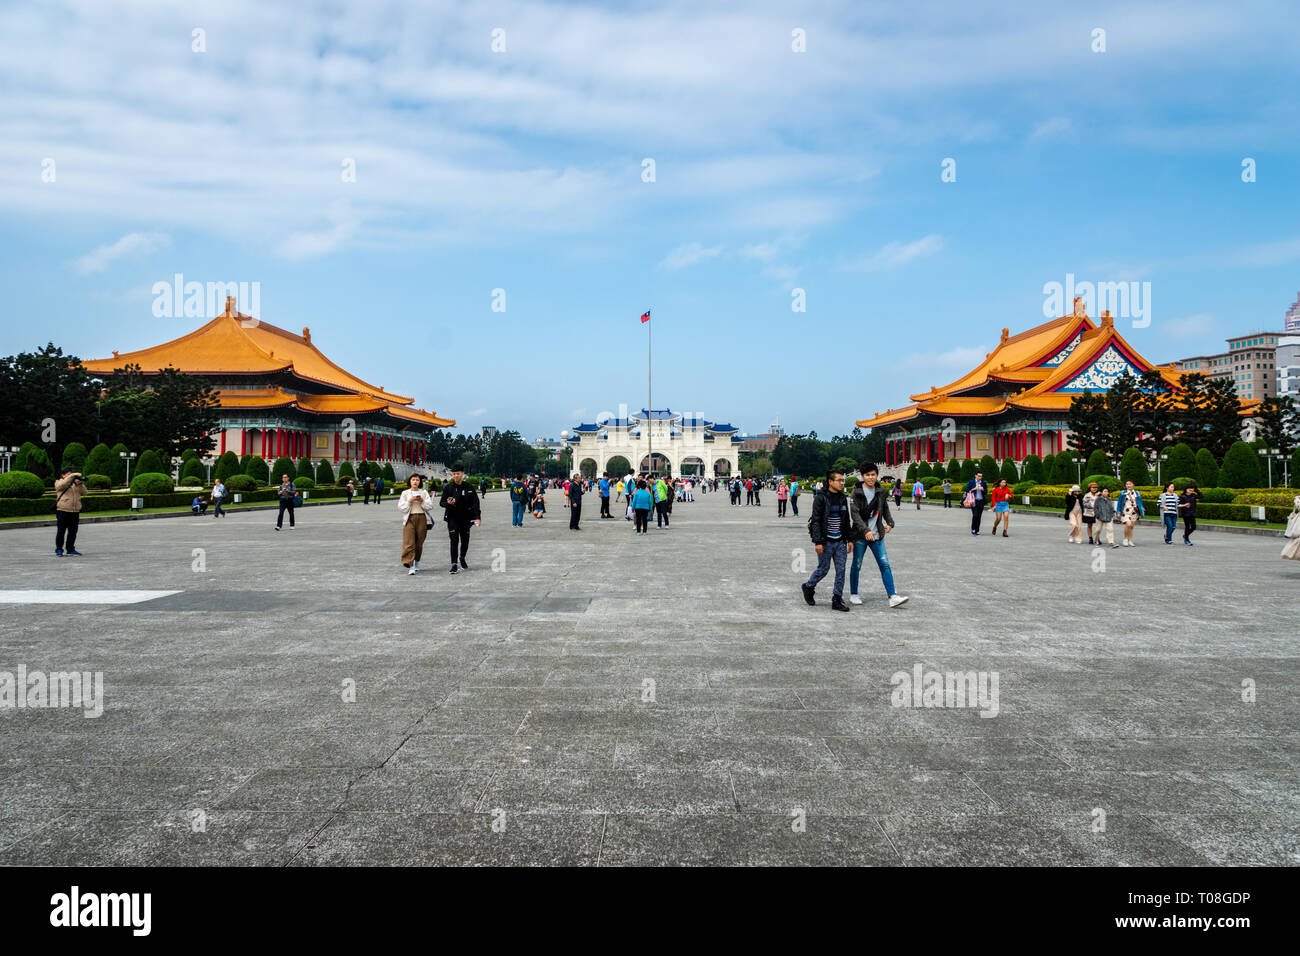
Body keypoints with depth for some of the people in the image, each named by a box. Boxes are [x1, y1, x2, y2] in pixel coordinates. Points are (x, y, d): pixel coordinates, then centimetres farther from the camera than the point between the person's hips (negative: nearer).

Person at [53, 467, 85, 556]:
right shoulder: (59, 483, 3)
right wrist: (73, 476, -24)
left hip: (75, 511, 4)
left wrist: (80, 484, -8)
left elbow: (84, 492, 7)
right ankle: (59, 549, 7)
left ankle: (70, 549, 16)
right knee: (61, 531, 0)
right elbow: (63, 484, -21)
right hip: (63, 511, -4)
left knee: (73, 531, 7)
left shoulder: (75, 483, 16)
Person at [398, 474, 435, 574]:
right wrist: (409, 501, -10)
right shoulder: (405, 493, 9)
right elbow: (400, 507, 2)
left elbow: (430, 506, 3)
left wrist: (422, 501, -12)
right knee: (409, 543, -13)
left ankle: (416, 562, 24)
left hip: (422, 518, 1)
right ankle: (410, 566, -20)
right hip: (409, 519, -1)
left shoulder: (424, 493, 10)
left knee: (419, 542, 5)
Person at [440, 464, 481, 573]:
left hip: (465, 518, 2)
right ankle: (454, 565, -8)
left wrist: (477, 517, -10)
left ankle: (462, 559, 36)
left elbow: (475, 502, 1)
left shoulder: (468, 488, 2)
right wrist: (448, 503, -22)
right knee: (454, 541, -11)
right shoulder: (448, 487, -1)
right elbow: (442, 503, 1)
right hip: (453, 518, -2)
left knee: (465, 541, 10)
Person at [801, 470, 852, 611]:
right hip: (826, 541, -6)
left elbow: (847, 521, 17)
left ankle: (837, 600, 9)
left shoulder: (842, 498, 9)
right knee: (823, 568, 3)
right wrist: (818, 542, -17)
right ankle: (808, 587, 30)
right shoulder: (821, 498, -10)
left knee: (841, 570, 2)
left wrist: (849, 539, 12)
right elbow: (816, 521, -13)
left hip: (840, 541, 6)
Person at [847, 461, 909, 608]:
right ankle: (853, 595, 23)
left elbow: (885, 509, 20)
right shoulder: (857, 492, -8)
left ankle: (892, 597, -7)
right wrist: (865, 530, -25)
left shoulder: (881, 492, 7)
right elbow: (854, 514, -15)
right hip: (860, 536, -4)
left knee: (885, 565, -4)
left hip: (877, 535, 4)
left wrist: (890, 523, 2)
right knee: (856, 565, 7)